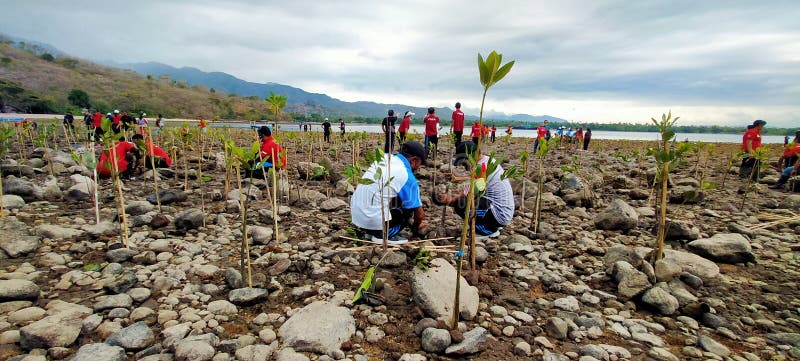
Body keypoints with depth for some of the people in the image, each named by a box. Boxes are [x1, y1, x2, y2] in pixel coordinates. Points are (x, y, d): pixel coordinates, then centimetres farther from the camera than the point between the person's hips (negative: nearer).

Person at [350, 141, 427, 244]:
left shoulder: (385, 158, 6)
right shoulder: (407, 177, -13)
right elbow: (419, 214, -4)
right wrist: (415, 227, 20)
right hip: (373, 221, -7)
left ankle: (371, 233, 17)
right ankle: (383, 235, 1)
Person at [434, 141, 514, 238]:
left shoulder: (481, 167, -20)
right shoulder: (489, 160, 7)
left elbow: (463, 196, -18)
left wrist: (448, 200, -2)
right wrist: (458, 179, 31)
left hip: (500, 216, -10)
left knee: (460, 205, -16)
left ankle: (488, 230, -2)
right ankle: (493, 226, 16)